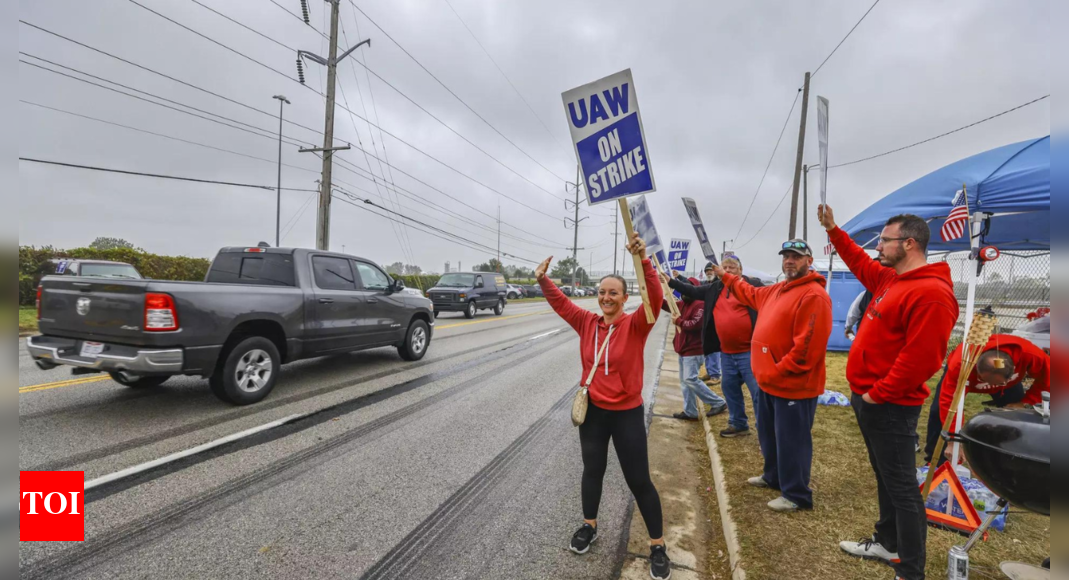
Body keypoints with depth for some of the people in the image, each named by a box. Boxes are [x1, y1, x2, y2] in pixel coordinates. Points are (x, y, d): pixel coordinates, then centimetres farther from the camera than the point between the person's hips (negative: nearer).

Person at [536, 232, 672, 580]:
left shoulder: (636, 325, -15)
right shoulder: (587, 322, -3)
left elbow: (655, 298, -31)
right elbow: (561, 303, 1)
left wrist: (642, 260, -45)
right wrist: (543, 280, -14)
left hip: (627, 414, -4)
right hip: (593, 410, 4)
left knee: (639, 480, 7)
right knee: (592, 470, 21)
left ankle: (658, 546, 27)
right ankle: (589, 527, 43)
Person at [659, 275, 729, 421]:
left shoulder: (700, 305, -16)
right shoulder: (682, 303, 12)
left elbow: (695, 324, -27)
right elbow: (664, 304, 12)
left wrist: (678, 321, -14)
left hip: (694, 350, -10)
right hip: (683, 349, 10)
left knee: (690, 379, -12)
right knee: (684, 381, 11)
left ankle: (718, 403, 1)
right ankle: (690, 412, 19)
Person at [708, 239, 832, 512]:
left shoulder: (814, 295, -19)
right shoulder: (777, 290, 12)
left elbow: (807, 346, -25)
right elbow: (751, 295, 34)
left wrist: (776, 372, -21)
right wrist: (726, 277, 36)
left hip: (794, 385, -10)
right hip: (770, 382, 10)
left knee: (791, 441, 3)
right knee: (769, 435, 23)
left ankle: (797, 495, 19)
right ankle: (774, 476, 42)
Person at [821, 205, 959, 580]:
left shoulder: (931, 294, -21)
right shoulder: (891, 280, 9)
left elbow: (919, 359, -26)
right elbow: (860, 263, 27)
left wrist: (877, 395, -19)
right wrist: (833, 230, 22)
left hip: (889, 407, -10)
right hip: (869, 399, 10)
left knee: (901, 488, 2)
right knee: (886, 478, 22)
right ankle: (888, 543, 38)